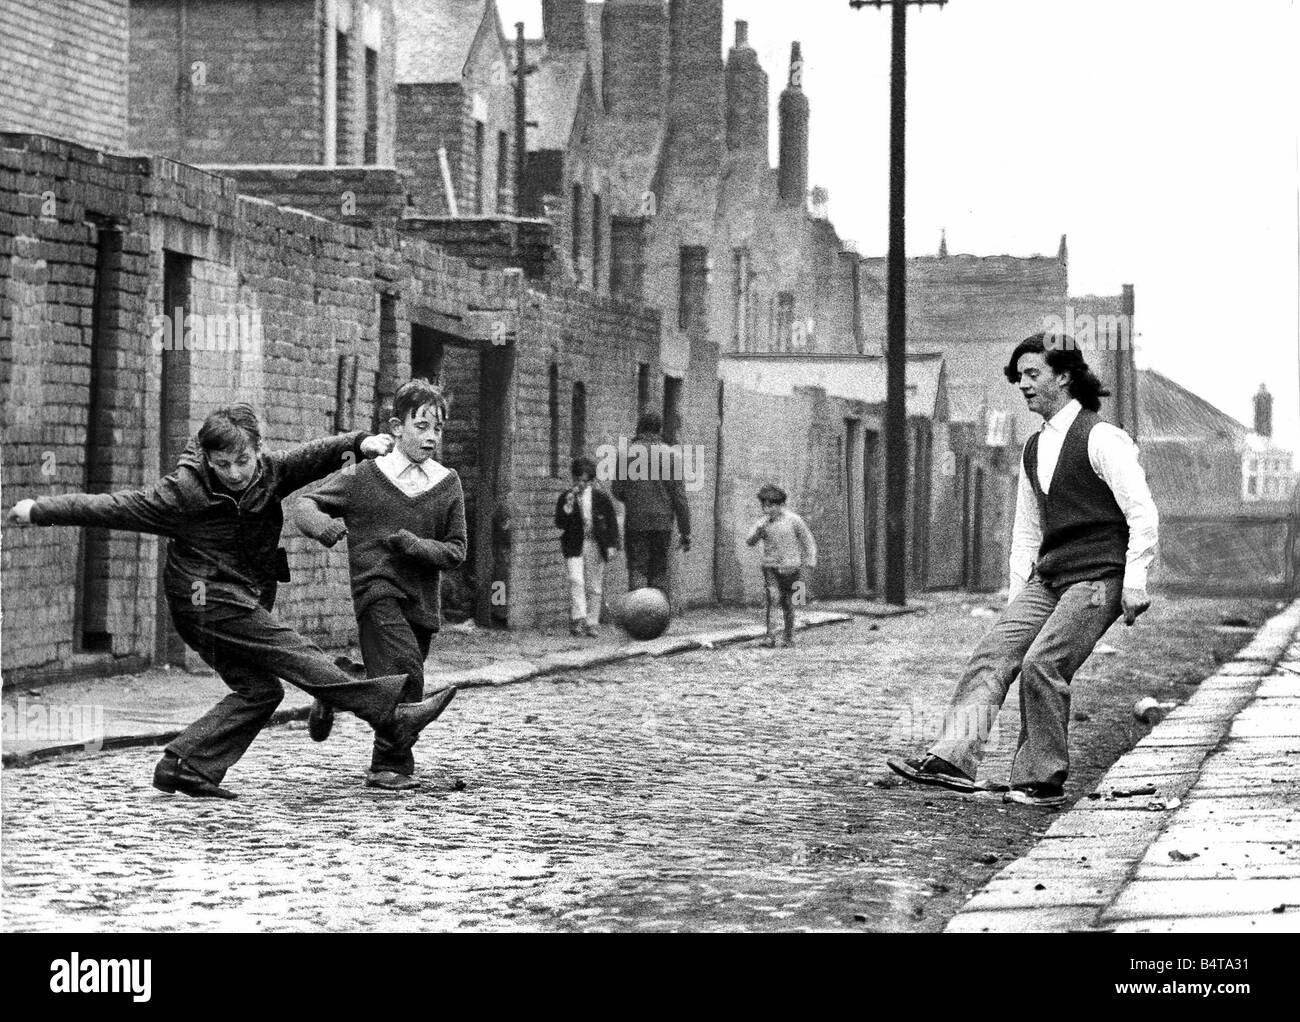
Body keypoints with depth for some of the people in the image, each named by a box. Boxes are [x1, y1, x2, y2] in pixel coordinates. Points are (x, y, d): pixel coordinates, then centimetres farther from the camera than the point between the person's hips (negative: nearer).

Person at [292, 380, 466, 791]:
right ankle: (392, 766, -9)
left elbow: (456, 551, 6)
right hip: (377, 591, -4)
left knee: (401, 682, 10)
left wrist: (415, 545, -13)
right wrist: (320, 524, -19)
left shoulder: (447, 484, 6)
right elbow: (303, 505, 4)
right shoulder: (365, 478, 0)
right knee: (405, 672, -21)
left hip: (422, 600, 5)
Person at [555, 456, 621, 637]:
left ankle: (592, 624, 11)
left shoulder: (601, 497, 3)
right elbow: (559, 523, -3)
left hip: (596, 546, 1)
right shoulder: (565, 497, 2)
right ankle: (578, 619, -19)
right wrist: (567, 508, -18)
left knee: (594, 587, 4)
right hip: (574, 546, -1)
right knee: (576, 581, -18)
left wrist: (612, 544, 1)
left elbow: (611, 521, 8)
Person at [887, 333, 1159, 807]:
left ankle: (1043, 781, -7)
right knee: (994, 653, -9)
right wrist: (1017, 592, 15)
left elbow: (1142, 514, -11)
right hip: (1048, 576, 8)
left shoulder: (1101, 439, -9)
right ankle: (952, 757, -18)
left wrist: (1134, 582, -15)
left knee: (1041, 665, -18)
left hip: (1097, 579, -8)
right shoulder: (1034, 450, 16)